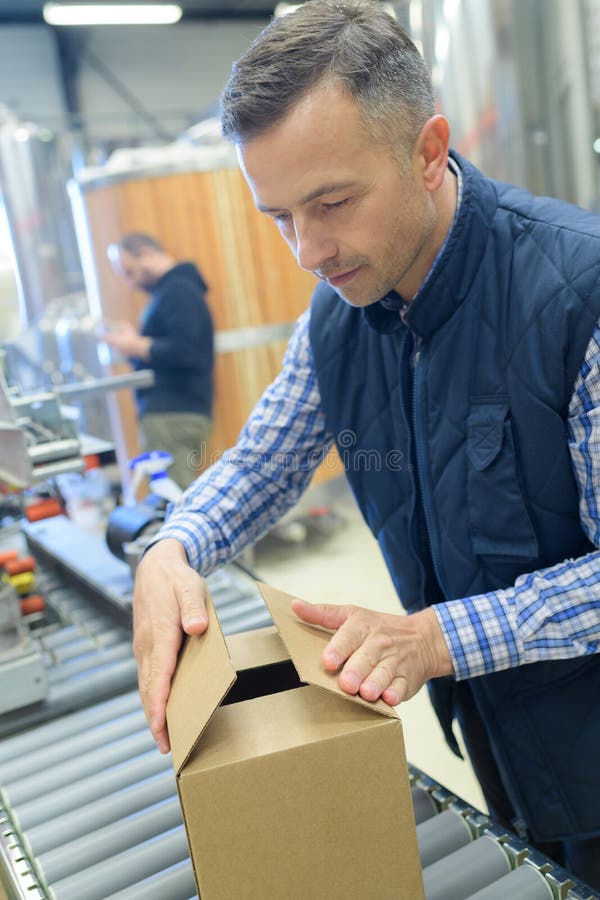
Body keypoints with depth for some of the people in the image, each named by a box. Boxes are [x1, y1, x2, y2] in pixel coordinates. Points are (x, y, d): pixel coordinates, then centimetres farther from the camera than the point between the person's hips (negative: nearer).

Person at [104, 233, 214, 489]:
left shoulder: (177, 290, -9)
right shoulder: (173, 289, 22)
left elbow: (184, 352, -20)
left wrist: (136, 346, -8)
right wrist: (134, 343, 12)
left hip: (173, 417, -10)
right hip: (169, 412, 10)